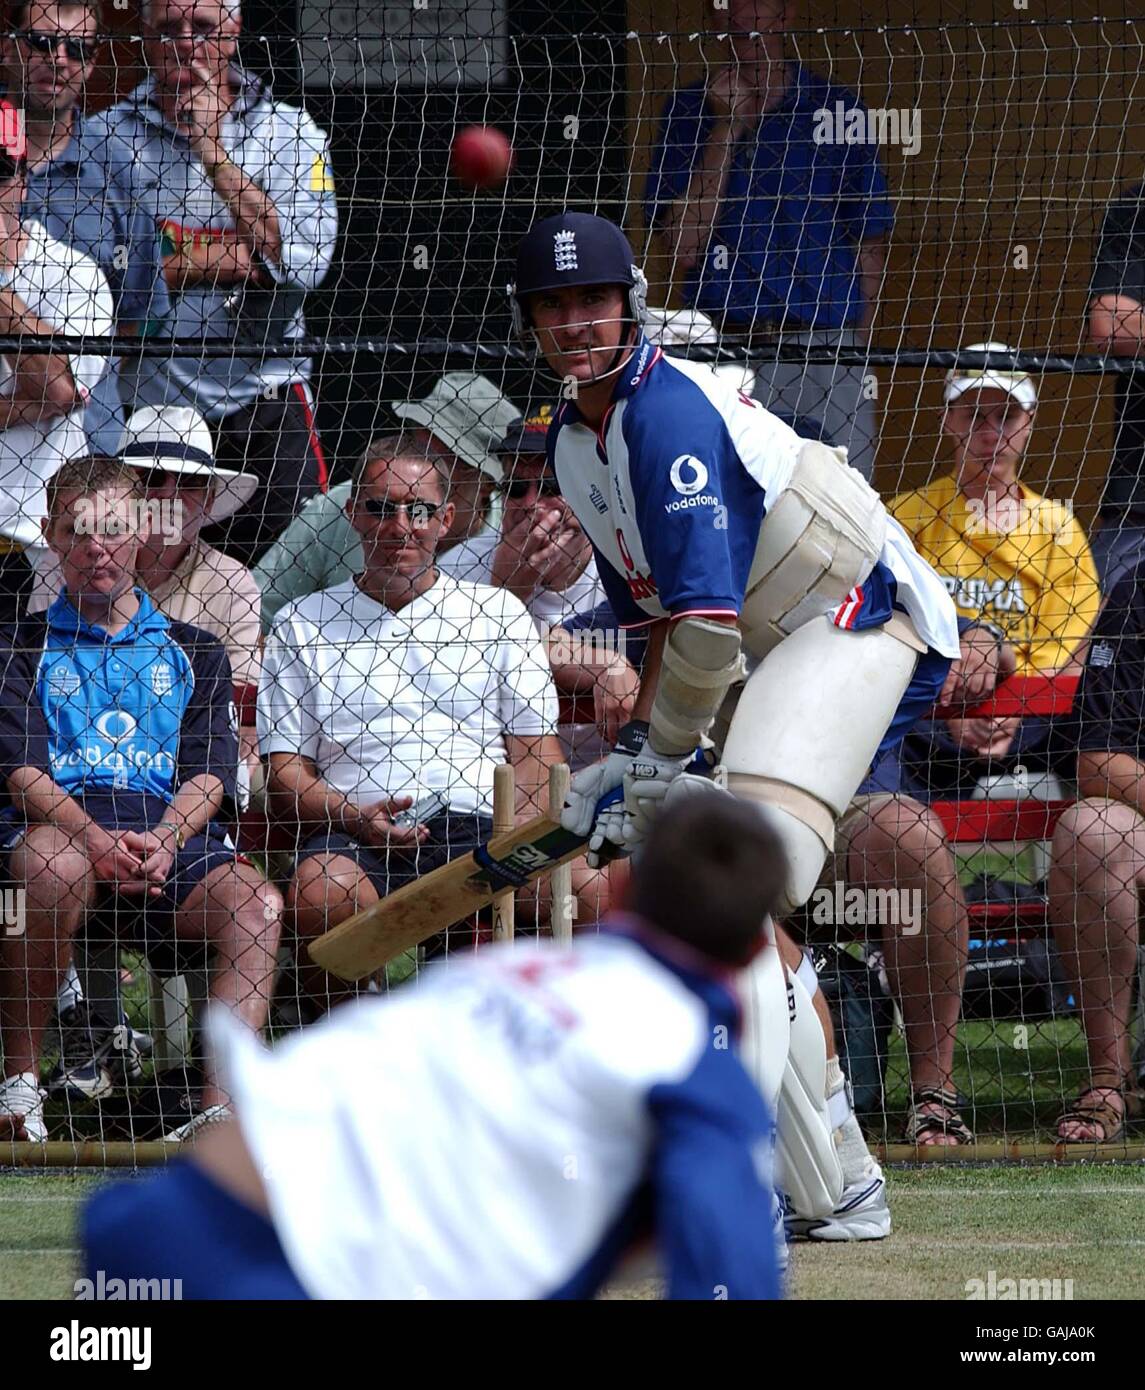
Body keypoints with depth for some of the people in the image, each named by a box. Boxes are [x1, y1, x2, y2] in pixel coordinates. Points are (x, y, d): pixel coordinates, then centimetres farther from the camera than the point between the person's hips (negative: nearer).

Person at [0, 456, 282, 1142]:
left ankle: (220, 1112, -41)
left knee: (256, 903, -28)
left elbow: (211, 768, 11)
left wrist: (165, 840, -13)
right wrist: (95, 840, -20)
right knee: (58, 865, -39)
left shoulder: (191, 650, 24)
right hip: (58, 821, -2)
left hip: (174, 834, 2)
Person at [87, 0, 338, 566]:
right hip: (147, 407, 0)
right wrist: (213, 263, -10)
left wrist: (212, 150, -8)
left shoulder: (290, 133, 8)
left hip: (266, 410, 1)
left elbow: (300, 264, -8)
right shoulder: (105, 137, 6)